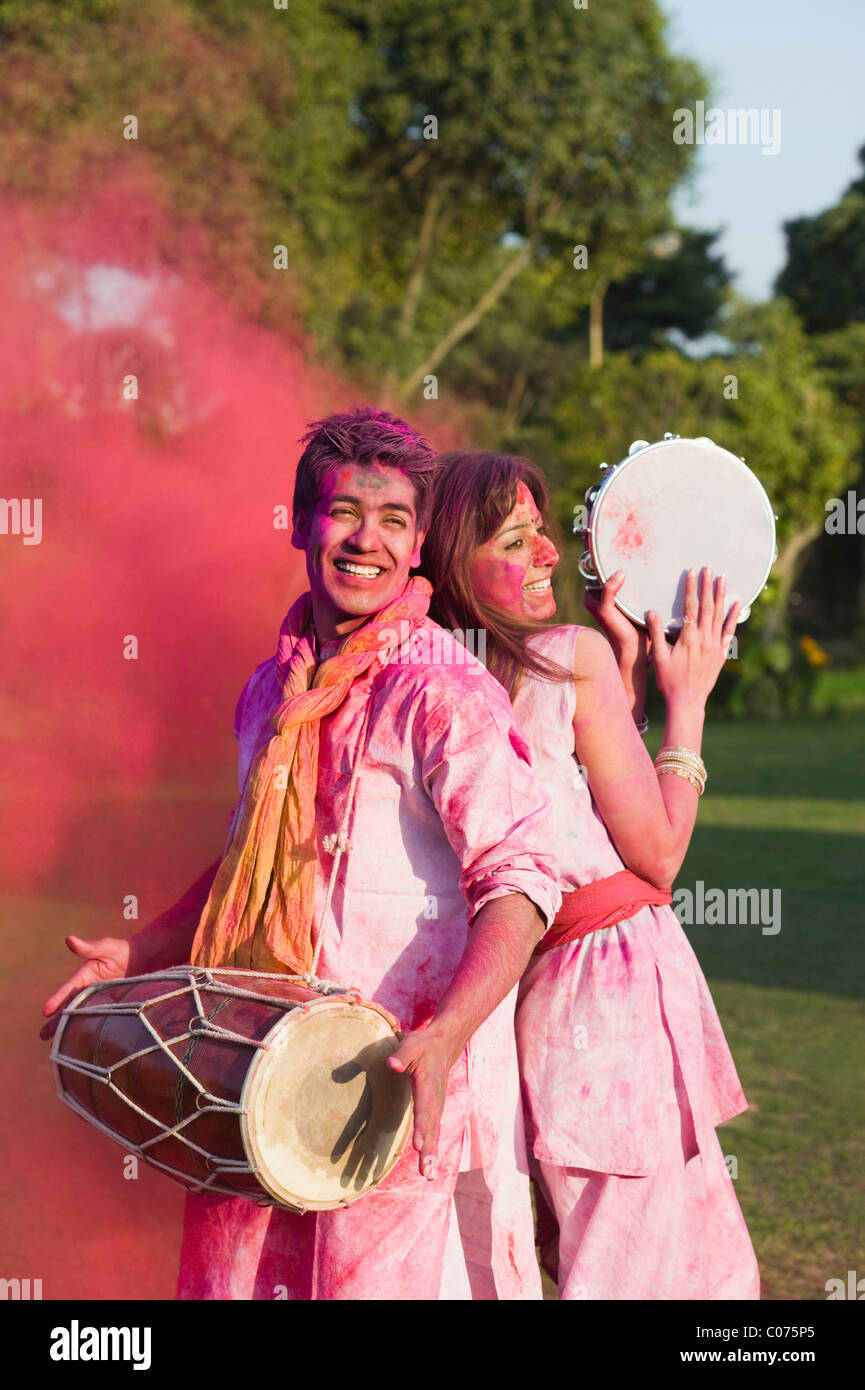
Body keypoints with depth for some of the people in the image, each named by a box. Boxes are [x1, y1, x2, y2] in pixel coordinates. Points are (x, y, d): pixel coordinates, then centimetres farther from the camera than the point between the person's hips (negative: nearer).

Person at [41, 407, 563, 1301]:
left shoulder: (443, 692, -13)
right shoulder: (273, 689, 11)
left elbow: (520, 879, -20)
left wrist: (443, 1037, -32)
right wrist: (141, 956, 21)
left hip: (404, 1077, -7)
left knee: (381, 1277, -3)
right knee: (235, 1268, 10)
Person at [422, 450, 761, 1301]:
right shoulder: (574, 657, -13)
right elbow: (658, 851, -8)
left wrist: (626, 670, 18)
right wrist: (687, 697, 3)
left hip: (539, 989, 8)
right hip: (620, 983, -8)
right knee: (648, 1265, -1)